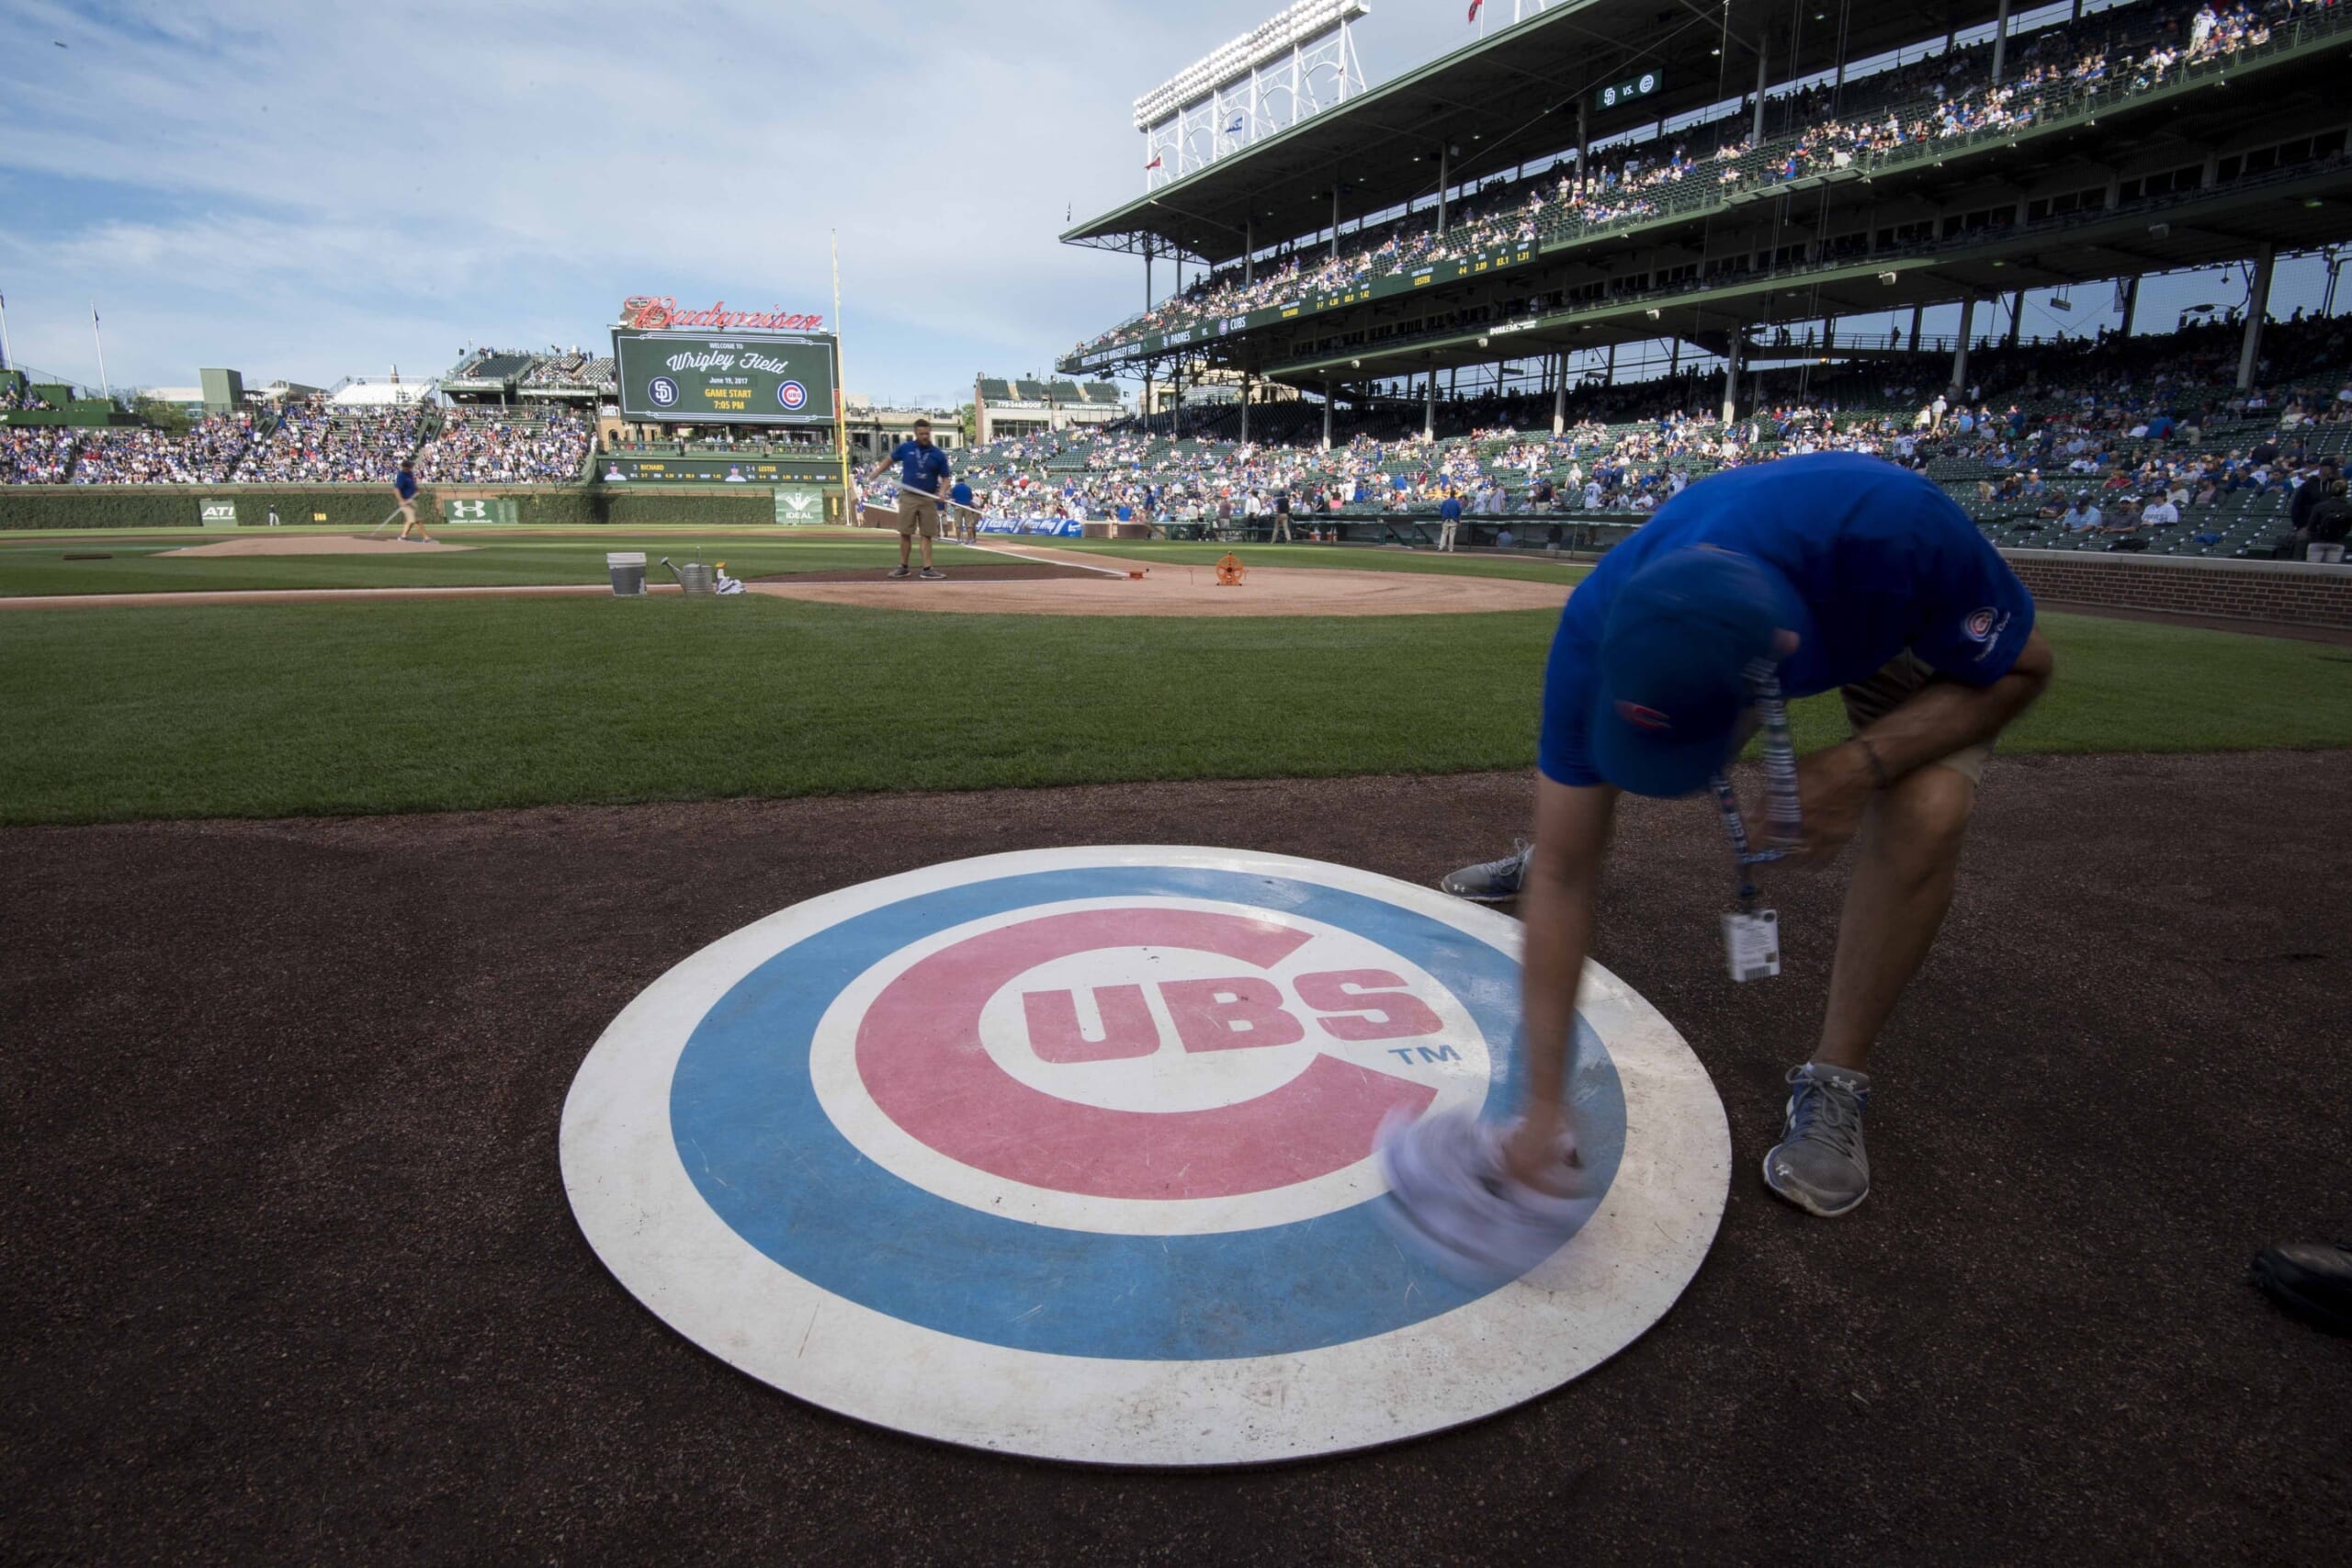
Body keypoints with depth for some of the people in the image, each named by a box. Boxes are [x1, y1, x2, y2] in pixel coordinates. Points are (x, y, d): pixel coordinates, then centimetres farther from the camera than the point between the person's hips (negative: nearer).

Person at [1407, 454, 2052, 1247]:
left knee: (1926, 817, -26)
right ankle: (1533, 851, 44)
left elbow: (2023, 668, -23)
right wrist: (1543, 1106, -36)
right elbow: (1565, 882, -34)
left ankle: (1833, 1084, -6)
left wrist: (1863, 763, -41)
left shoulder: (1899, 530, -46)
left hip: (1907, 622, -1)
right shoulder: (1597, 633, -39)